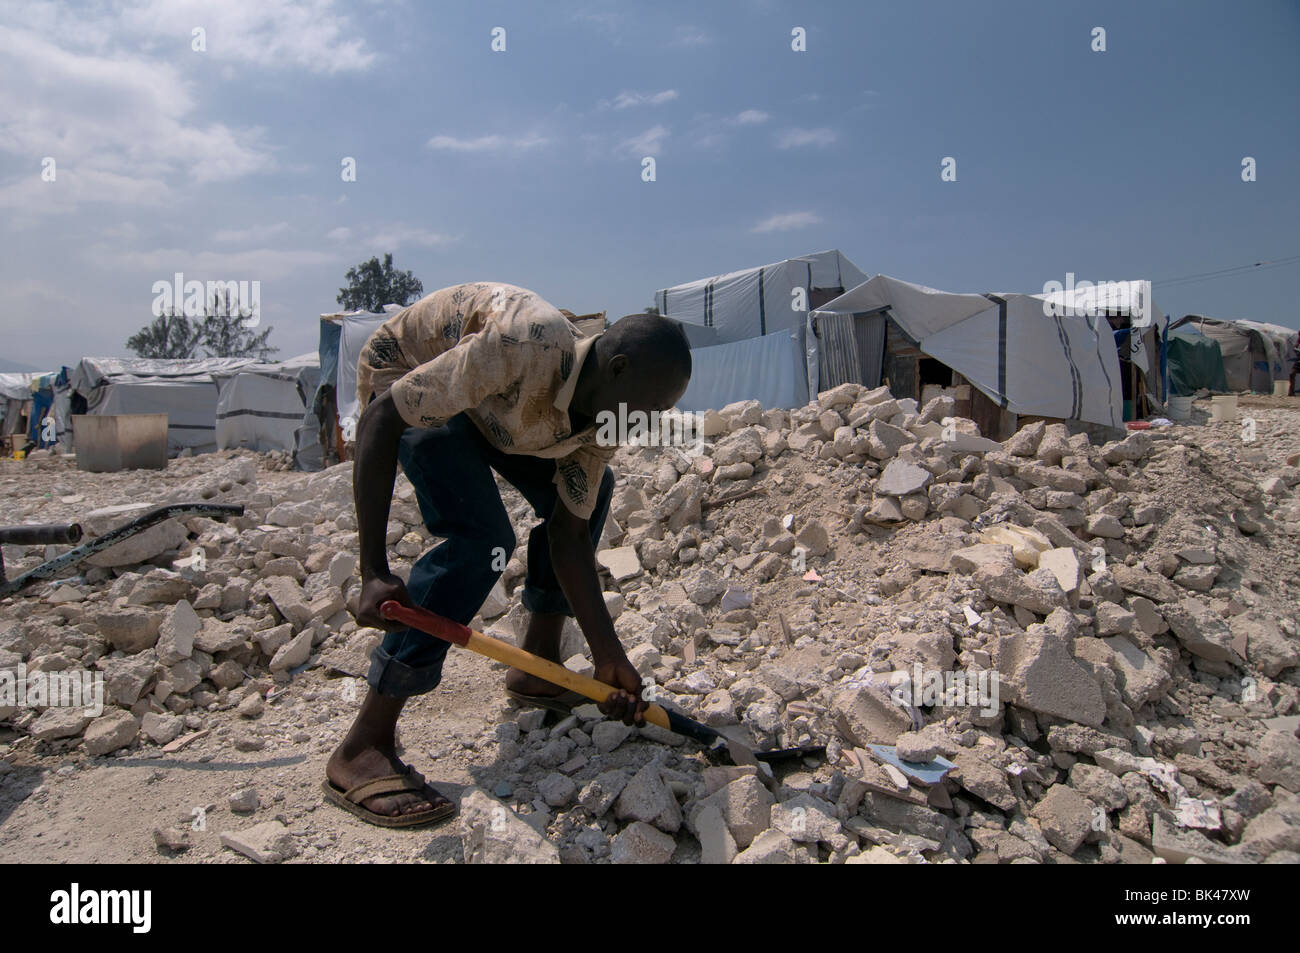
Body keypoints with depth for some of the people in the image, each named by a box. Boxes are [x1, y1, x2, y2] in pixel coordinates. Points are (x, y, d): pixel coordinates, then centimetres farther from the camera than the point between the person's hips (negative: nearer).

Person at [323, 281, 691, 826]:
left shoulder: (600, 420, -15)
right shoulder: (524, 347, -40)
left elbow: (570, 538, -11)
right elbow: (379, 421, -37)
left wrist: (608, 659, -15)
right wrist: (373, 572, -41)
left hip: (488, 401, 8)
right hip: (402, 379, -8)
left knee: (589, 492, 6)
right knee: (480, 537, -26)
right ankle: (362, 749, -21)